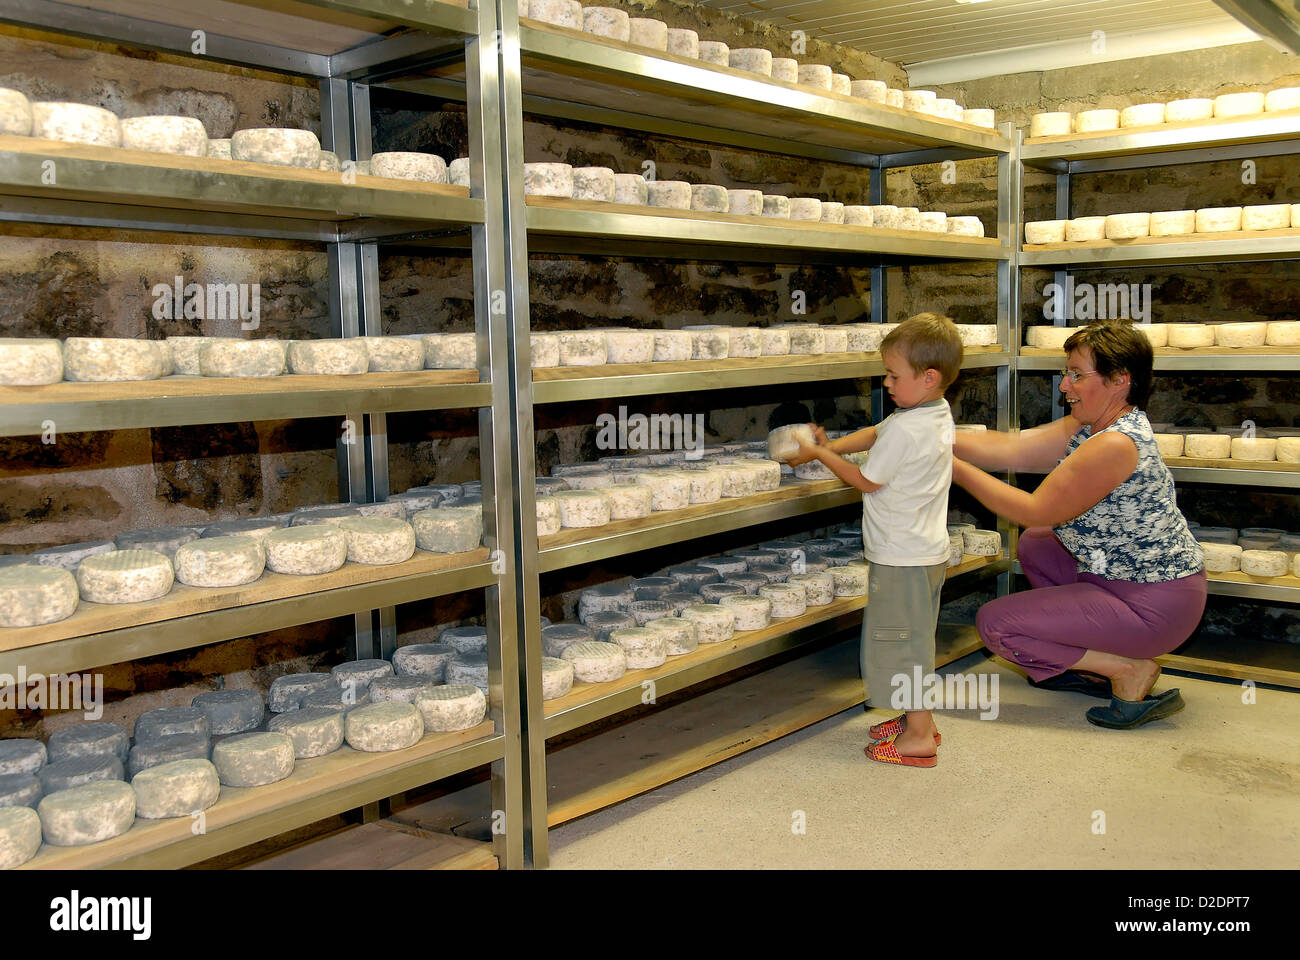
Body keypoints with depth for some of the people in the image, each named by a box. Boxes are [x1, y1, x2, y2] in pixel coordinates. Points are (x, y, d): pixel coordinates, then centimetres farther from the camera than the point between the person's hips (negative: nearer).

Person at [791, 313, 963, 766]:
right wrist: (830, 446, 7)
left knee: (900, 642, 1)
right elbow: (875, 434, 17)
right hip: (928, 551, 10)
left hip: (901, 558, -10)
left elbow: (864, 480, -12)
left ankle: (919, 737, 9)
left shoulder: (904, 430, -25)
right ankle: (918, 718, 32)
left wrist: (819, 454, -1)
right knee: (913, 640, 20)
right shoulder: (939, 413, 5)